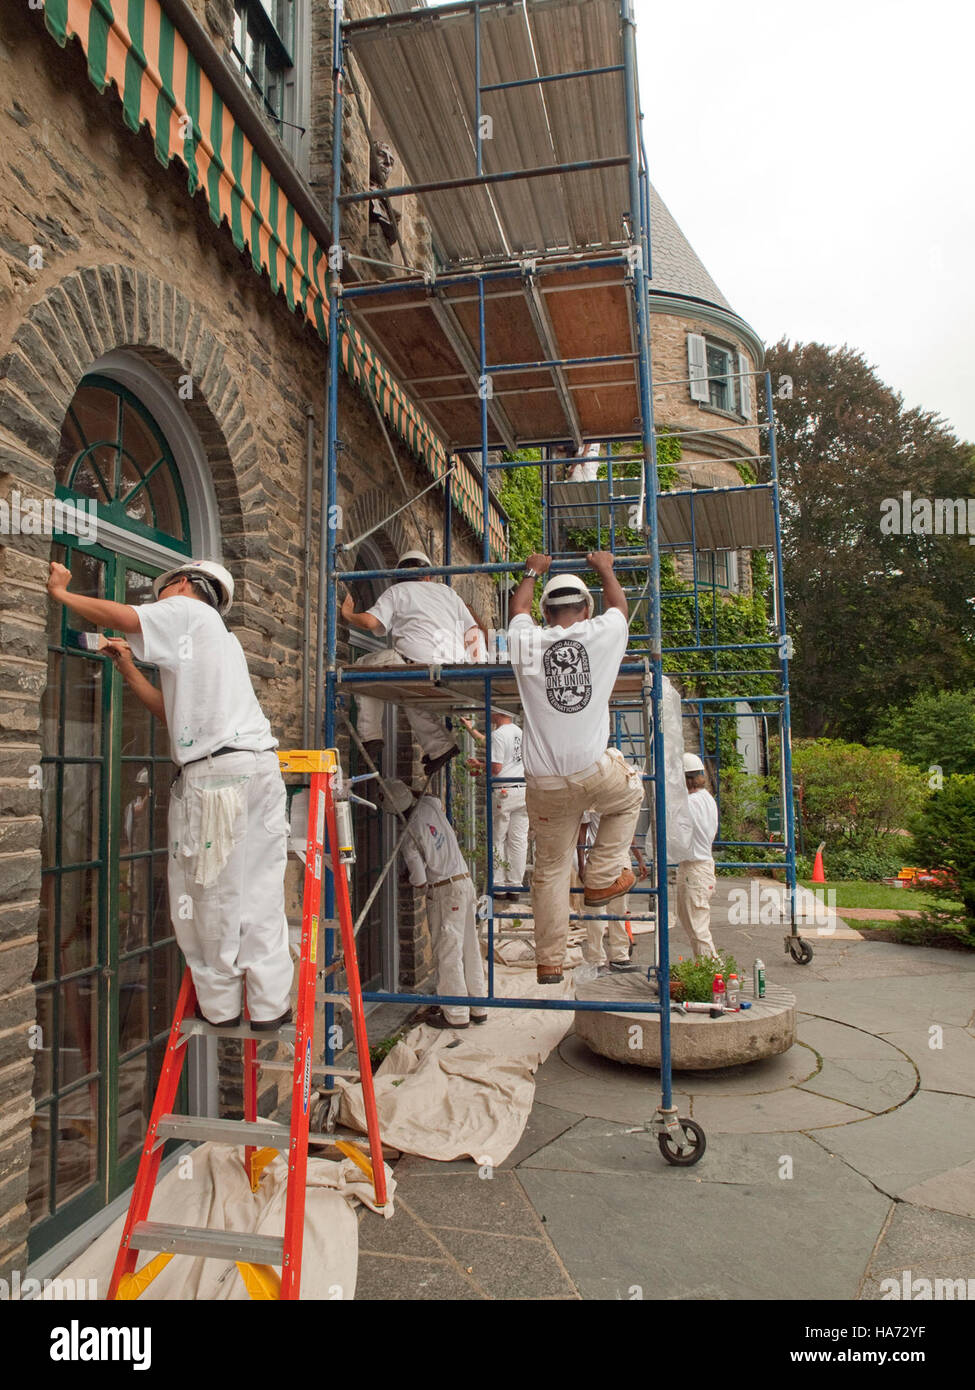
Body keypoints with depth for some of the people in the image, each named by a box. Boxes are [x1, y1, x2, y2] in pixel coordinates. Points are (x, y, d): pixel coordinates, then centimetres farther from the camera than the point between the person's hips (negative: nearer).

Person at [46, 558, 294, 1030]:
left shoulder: (187, 609, 9)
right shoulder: (218, 636, 32)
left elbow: (124, 617, -9)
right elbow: (173, 711, 27)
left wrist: (61, 592, 5)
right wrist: (128, 669, 28)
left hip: (216, 773, -8)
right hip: (260, 765, 8)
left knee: (211, 891, 2)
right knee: (260, 892, 6)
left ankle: (220, 1005, 12)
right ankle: (269, 1005, 9)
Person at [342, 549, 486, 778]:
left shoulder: (396, 591, 15)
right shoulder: (447, 592, 28)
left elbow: (371, 622, -1)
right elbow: (473, 631, 22)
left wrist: (348, 614, 19)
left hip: (416, 660, -5)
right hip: (453, 669, 6)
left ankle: (371, 736, 6)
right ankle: (439, 746, 21)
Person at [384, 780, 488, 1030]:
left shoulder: (410, 835, -14)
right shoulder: (430, 805, -1)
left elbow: (419, 881, -10)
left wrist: (411, 878, 12)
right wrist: (412, 790, 30)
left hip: (444, 892, -7)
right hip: (465, 882, 7)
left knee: (448, 953, 2)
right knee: (469, 948, 13)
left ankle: (456, 1014, 8)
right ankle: (477, 1008, 22)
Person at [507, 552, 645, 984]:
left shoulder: (527, 642, 4)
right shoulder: (603, 634, 0)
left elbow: (518, 608, 28)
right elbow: (619, 605, 25)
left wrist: (532, 572, 46)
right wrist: (605, 569, 43)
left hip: (544, 784, 2)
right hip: (595, 773, -2)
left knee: (550, 870, 15)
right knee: (630, 794, 32)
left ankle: (549, 963, 23)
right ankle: (603, 878, 29)